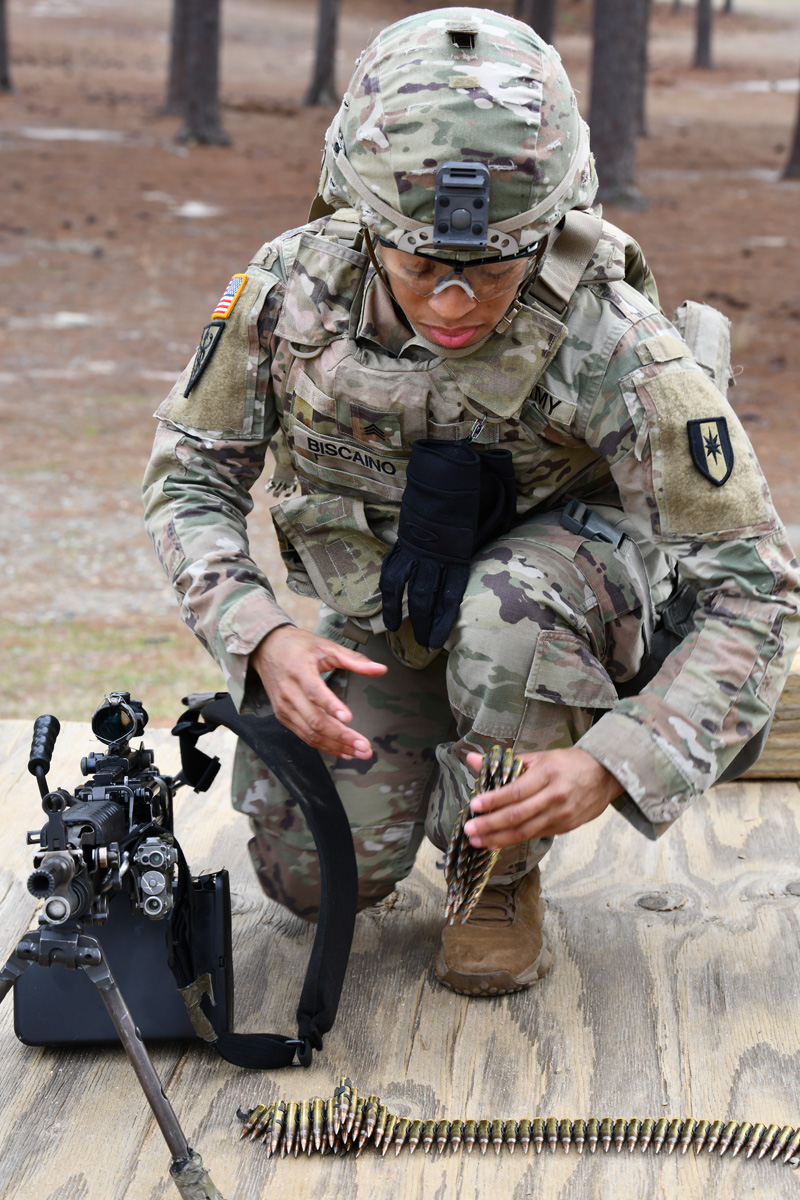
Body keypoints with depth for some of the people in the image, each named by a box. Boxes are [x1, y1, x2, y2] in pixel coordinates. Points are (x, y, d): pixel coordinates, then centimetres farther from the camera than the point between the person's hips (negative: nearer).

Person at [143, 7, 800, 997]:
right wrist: (260, 637, -29)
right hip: (379, 611, 3)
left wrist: (612, 767, -41)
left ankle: (505, 875, -8)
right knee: (315, 877, -12)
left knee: (509, 607, -38)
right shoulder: (292, 287, -23)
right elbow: (190, 478, -9)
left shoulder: (613, 344, -33)